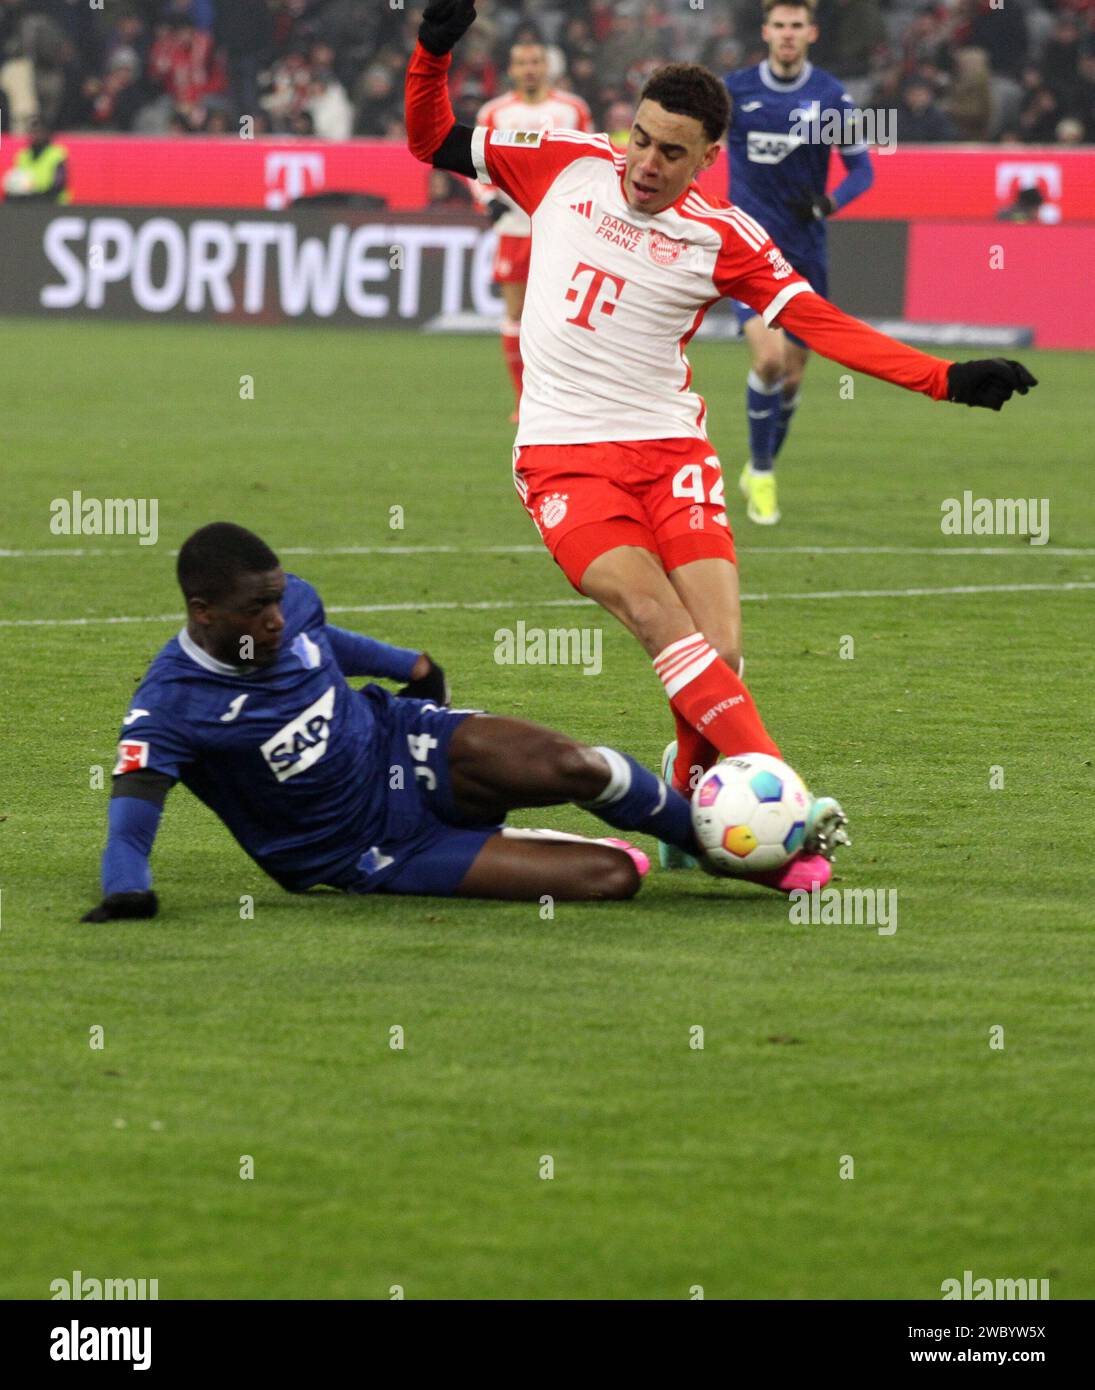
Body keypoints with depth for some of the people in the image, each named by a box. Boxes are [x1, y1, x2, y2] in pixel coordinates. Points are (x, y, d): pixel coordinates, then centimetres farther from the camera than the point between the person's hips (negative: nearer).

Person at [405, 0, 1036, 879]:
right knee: (659, 614, -23)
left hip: (669, 448, 1)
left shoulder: (721, 238, -1)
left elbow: (822, 326, -7)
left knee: (720, 649, -14)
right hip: (563, 456, -1)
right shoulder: (566, 165, 2)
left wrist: (947, 379, -17)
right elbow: (434, 142, 12)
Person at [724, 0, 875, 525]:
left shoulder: (831, 98, -2)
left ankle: (761, 469, 32)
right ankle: (761, 474, -2)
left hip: (804, 253, 2)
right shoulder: (732, 91, -2)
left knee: (792, 375, 8)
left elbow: (862, 169, 2)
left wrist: (828, 202, -17)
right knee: (769, 357, -20)